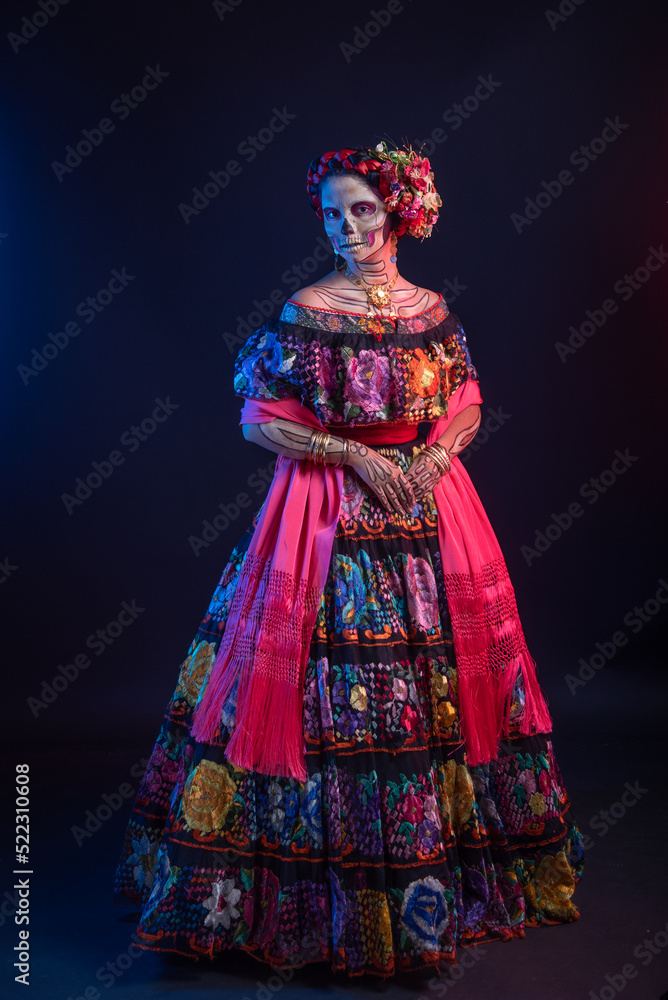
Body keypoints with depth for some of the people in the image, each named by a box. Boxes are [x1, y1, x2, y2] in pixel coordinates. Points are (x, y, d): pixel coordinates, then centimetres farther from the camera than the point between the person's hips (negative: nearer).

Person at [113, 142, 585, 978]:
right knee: (326, 687, -4)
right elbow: (259, 419, -6)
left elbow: (468, 407, 13)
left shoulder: (432, 309, 8)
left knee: (448, 676, 8)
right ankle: (325, 890, 15)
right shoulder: (304, 312, -3)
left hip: (429, 500, 4)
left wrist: (433, 456, -7)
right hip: (329, 513, -3)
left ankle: (443, 881, 28)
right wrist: (357, 455, -13)